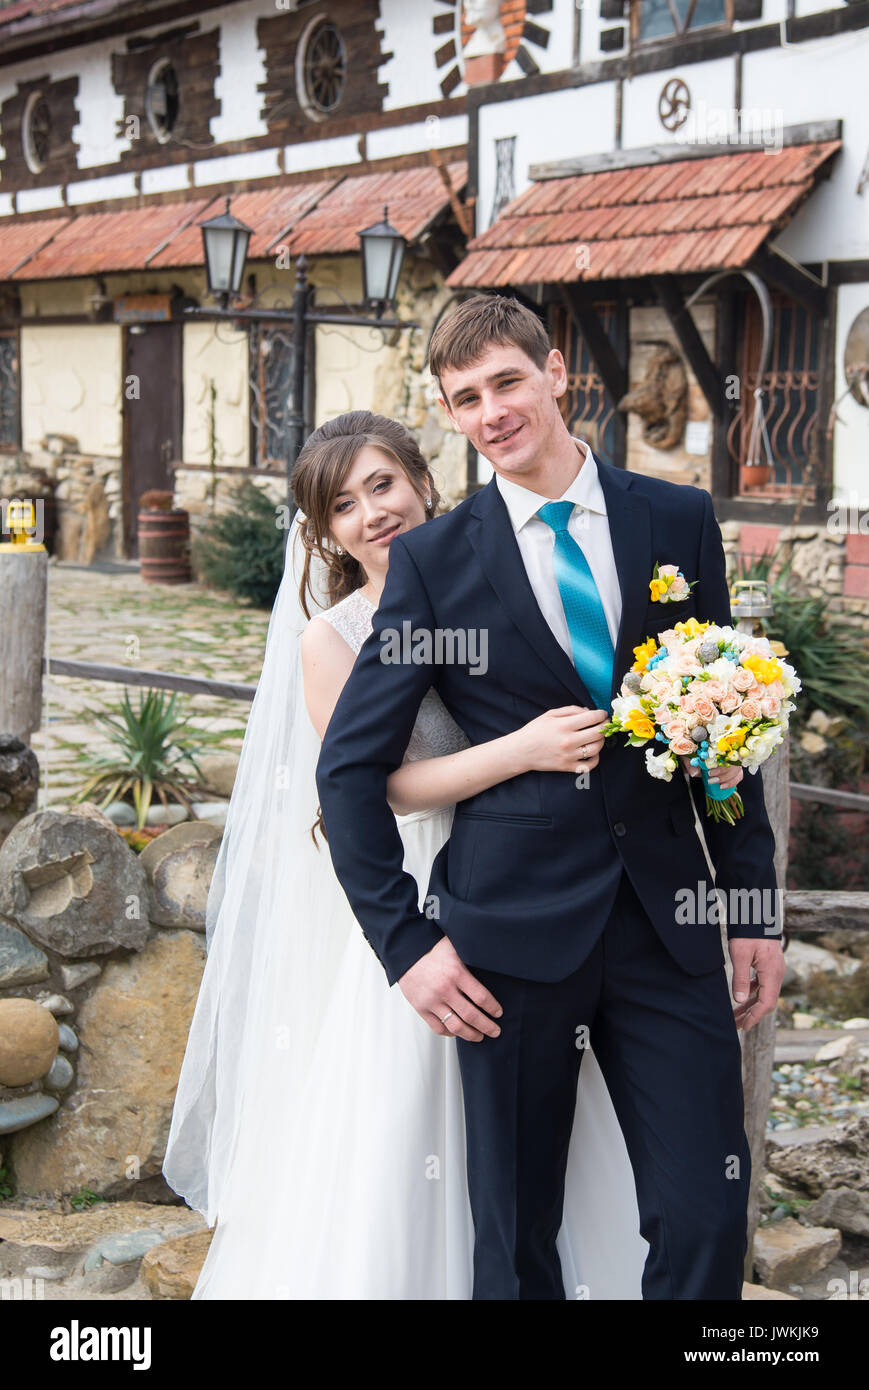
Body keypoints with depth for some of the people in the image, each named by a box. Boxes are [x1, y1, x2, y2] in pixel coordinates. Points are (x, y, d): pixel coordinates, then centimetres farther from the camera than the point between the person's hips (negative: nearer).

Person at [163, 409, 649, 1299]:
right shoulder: (328, 639, -5)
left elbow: (561, 717, 10)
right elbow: (384, 785, -11)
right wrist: (522, 750, -23)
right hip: (404, 914, -3)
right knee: (388, 1152, 1)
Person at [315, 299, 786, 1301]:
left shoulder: (680, 521, 6)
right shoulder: (433, 560, 0)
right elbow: (350, 765, 2)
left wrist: (753, 908, 7)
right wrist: (405, 943, -5)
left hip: (669, 924, 2)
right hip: (514, 931, -1)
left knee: (708, 1224, 1)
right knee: (517, 1239, 9)